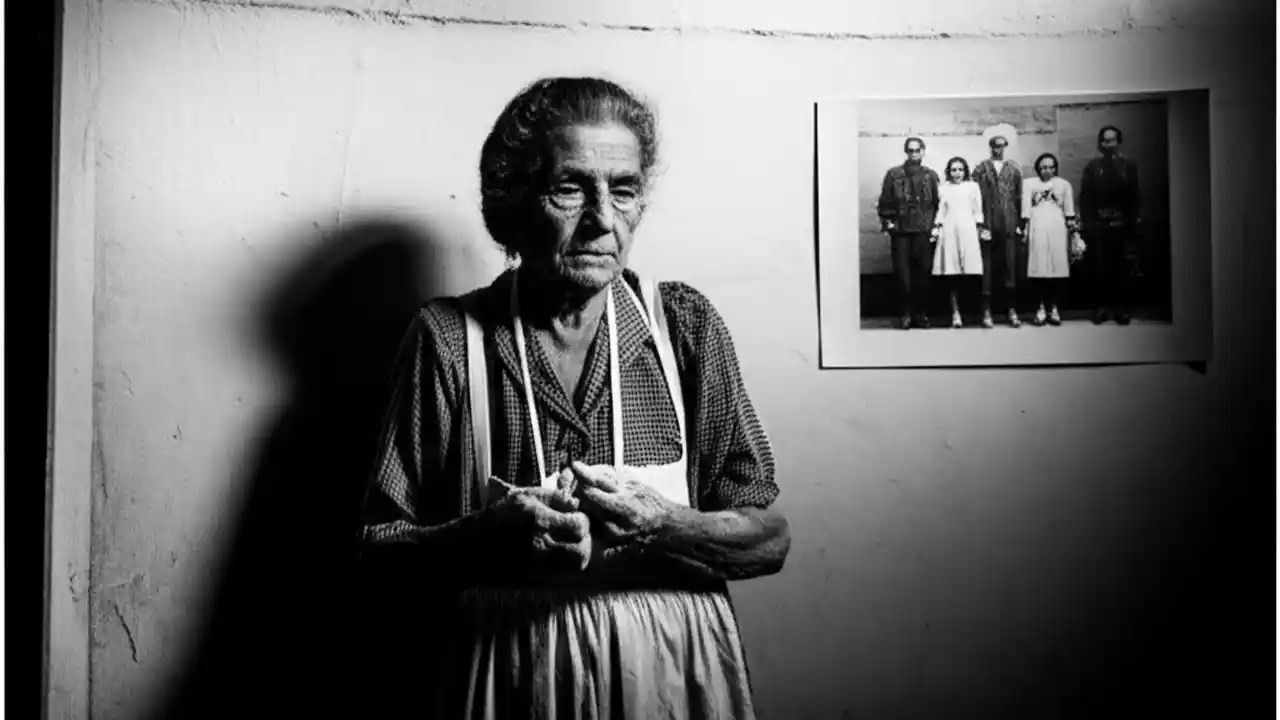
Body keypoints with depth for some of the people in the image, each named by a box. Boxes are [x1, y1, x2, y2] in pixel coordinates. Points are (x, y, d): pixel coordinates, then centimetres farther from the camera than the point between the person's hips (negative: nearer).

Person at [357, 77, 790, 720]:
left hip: (672, 666, 1)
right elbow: (381, 543, -4)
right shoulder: (449, 336, -6)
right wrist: (488, 533, -23)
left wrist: (663, 526, -20)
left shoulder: (685, 323, -2)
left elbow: (770, 538, -1)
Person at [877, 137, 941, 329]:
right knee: (902, 273, -3)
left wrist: (936, 225, 2)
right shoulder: (894, 174, 5)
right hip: (900, 231, -1)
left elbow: (938, 203, 10)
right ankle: (906, 313, 5)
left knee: (923, 272, 1)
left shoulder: (931, 176, 9)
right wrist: (887, 222, -2)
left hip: (924, 232, 1)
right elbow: (885, 201, 5)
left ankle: (921, 313, 9)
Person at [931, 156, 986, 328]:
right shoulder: (943, 189, 14)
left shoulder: (972, 186, 12)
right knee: (952, 274, -3)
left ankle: (985, 312, -5)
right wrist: (936, 229, 3)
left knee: (974, 272, -9)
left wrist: (981, 229, 5)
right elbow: (940, 212, 14)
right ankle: (955, 313, 0)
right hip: (949, 232, 1)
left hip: (968, 231, -1)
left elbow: (978, 211, 12)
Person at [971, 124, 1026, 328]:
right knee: (987, 268, -2)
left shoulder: (1015, 169, 11)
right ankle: (986, 310, 3)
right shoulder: (981, 170, 6)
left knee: (1011, 267, 0)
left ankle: (1012, 310, 4)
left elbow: (1020, 198, 10)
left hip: (1009, 226, 1)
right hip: (988, 226, -1)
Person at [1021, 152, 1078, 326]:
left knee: (1058, 266, -6)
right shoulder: (1028, 183, 13)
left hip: (1058, 229, 1)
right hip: (1037, 228, -1)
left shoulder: (1064, 184, 17)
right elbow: (1026, 208, 8)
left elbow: (1069, 209, 13)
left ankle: (1054, 308, -2)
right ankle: (1040, 308, -4)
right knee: (1039, 267, -8)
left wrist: (1072, 224, 3)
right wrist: (1025, 228, 0)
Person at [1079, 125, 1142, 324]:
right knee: (1100, 268, 0)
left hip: (1123, 225, 0)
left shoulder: (1128, 166, 8)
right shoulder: (1093, 166, 7)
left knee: (1124, 269, -3)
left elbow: (1135, 197, 5)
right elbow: (1085, 197, 2)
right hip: (1099, 225, 0)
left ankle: (1123, 308, 4)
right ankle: (1101, 308, 6)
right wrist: (1088, 222, -6)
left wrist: (1135, 222, -4)